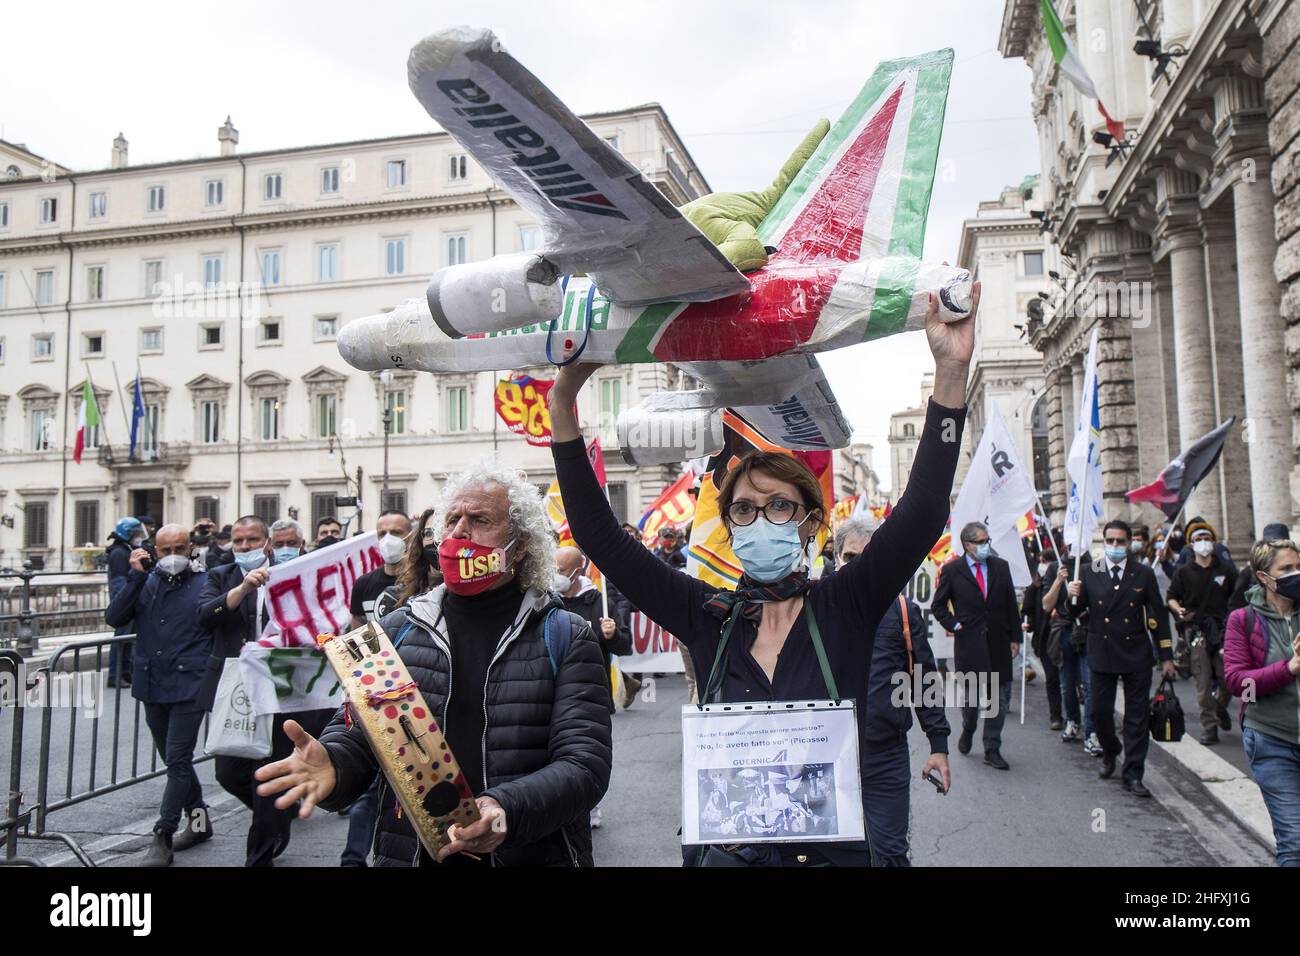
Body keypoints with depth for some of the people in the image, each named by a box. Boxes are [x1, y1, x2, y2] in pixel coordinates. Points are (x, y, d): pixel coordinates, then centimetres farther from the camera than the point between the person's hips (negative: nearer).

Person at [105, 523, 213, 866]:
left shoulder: (206, 583, -2)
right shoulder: (145, 584, 7)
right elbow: (113, 618, -6)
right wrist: (135, 576, -12)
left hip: (189, 687, -5)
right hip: (152, 687, 5)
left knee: (177, 761, -4)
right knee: (176, 760, 17)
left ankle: (163, 836, 5)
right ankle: (199, 820, 32)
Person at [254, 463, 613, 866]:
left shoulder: (567, 638, -7)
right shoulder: (398, 630, 2)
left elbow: (586, 763, -14)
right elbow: (353, 738, 2)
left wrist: (508, 810, -32)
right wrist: (329, 765, -21)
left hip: (535, 853, -2)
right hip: (408, 852, 2)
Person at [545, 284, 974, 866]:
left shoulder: (844, 610, -8)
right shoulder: (709, 618, -5)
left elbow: (921, 513, -20)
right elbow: (600, 535, -9)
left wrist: (951, 371, -27)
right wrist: (563, 403, -15)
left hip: (834, 851, -1)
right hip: (721, 848, 1)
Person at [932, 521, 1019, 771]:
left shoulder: (1001, 567, 6)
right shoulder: (951, 570, -2)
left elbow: (1011, 605, 8)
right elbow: (938, 606, 6)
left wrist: (1015, 638, 5)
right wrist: (954, 625, -5)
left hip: (998, 643, 3)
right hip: (969, 643, -3)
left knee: (1000, 698, 5)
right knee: (971, 695, 5)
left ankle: (992, 750, 16)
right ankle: (968, 730, 35)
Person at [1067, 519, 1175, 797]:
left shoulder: (1144, 574, 3)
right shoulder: (1088, 573, 2)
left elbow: (1158, 616, 5)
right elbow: (1077, 613, 2)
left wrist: (1166, 656, 3)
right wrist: (1073, 598, -21)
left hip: (1136, 653, 0)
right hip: (1102, 654, 0)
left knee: (1137, 716, 3)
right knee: (1100, 711, 7)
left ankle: (1133, 775, 13)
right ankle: (1110, 751, 36)